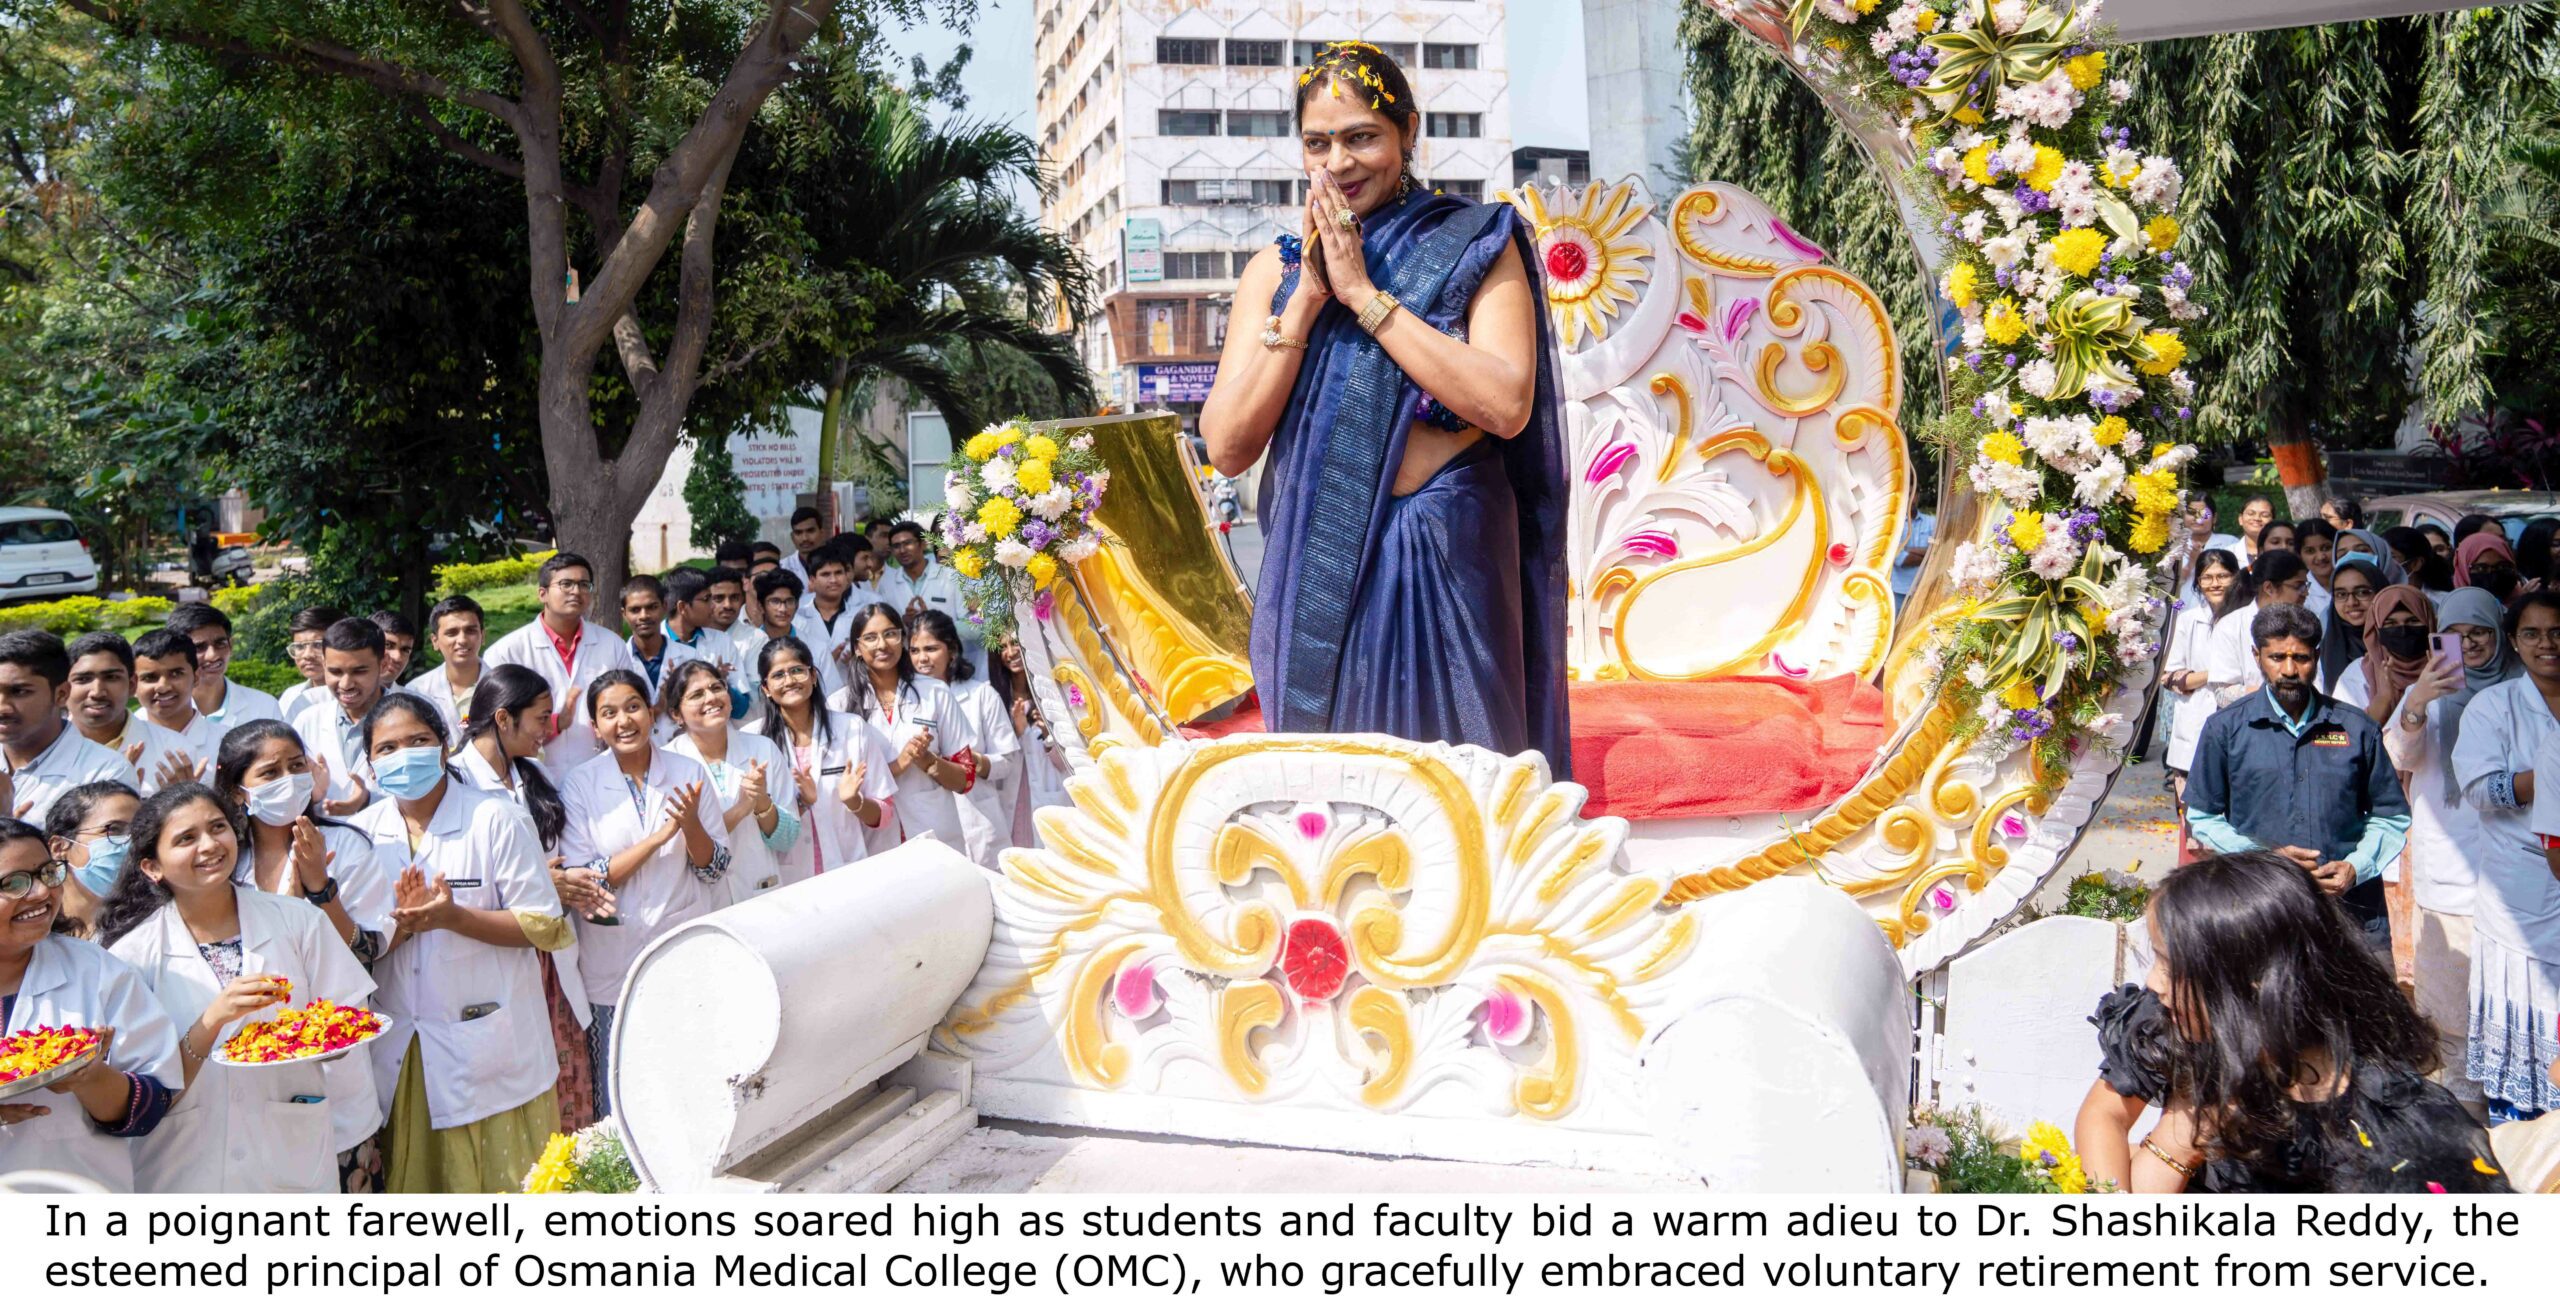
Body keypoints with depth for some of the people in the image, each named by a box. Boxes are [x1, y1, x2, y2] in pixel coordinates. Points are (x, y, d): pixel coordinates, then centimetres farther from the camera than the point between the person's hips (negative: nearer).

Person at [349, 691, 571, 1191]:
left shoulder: (493, 819, -5)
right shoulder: (365, 830, 7)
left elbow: (546, 927, -9)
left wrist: (453, 916, -21)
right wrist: (400, 920, -14)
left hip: (489, 1048, -4)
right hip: (398, 1051, 4)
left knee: (501, 1180, 0)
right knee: (410, 1180, 10)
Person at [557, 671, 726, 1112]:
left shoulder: (689, 773, 2)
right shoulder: (579, 785, -2)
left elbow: (715, 869, 3)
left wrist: (691, 824, -17)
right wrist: (658, 837, -17)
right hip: (615, 957, -1)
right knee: (620, 1092, 4)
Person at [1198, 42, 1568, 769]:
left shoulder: (1473, 245, 0)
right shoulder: (1274, 270, 7)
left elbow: (1508, 405, -15)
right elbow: (1228, 448, -2)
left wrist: (1362, 293, -12)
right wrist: (1305, 298, -8)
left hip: (1447, 567, -2)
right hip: (1315, 568, 2)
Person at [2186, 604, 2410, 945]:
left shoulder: (2357, 729, 8)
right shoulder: (2226, 728, 5)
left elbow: (2391, 816, 14)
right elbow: (2202, 818, 7)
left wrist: (2357, 866, -4)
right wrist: (2263, 855, -7)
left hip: (2352, 905, 1)